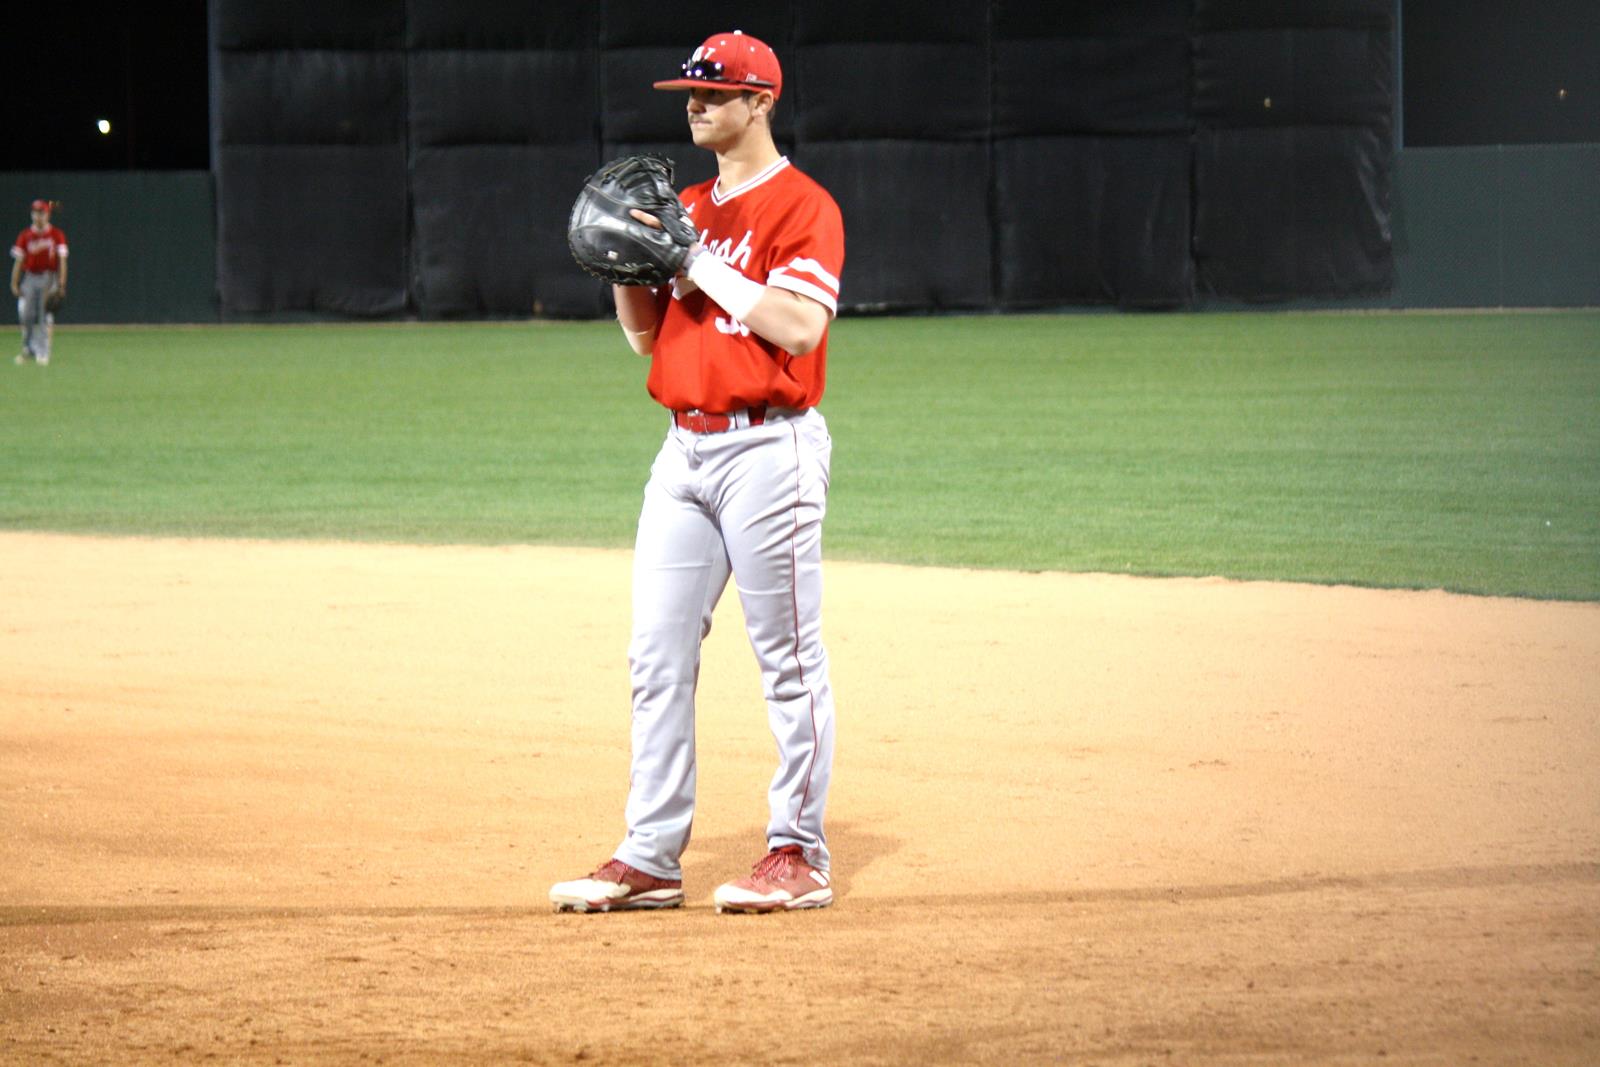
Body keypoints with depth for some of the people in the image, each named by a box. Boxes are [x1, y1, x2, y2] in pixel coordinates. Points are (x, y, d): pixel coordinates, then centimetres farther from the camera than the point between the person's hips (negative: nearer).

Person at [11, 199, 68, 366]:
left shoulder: (56, 235, -1)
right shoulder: (25, 236, 3)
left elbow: (62, 260, -3)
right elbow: (18, 261, 3)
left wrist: (61, 285, -11)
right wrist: (14, 284, -4)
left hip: (49, 279, -2)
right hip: (30, 278, 2)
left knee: (45, 316, -5)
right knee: (26, 315, -1)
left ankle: (43, 352, 0)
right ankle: (28, 349, 15)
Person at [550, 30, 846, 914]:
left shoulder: (802, 207, -6)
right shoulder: (686, 210, 17)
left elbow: (799, 326, -19)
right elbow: (644, 335, 20)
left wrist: (697, 262, -15)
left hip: (768, 449, -8)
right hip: (685, 450, 8)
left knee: (788, 659, -3)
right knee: (657, 656, 4)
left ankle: (799, 856, 2)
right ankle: (650, 858, 7)